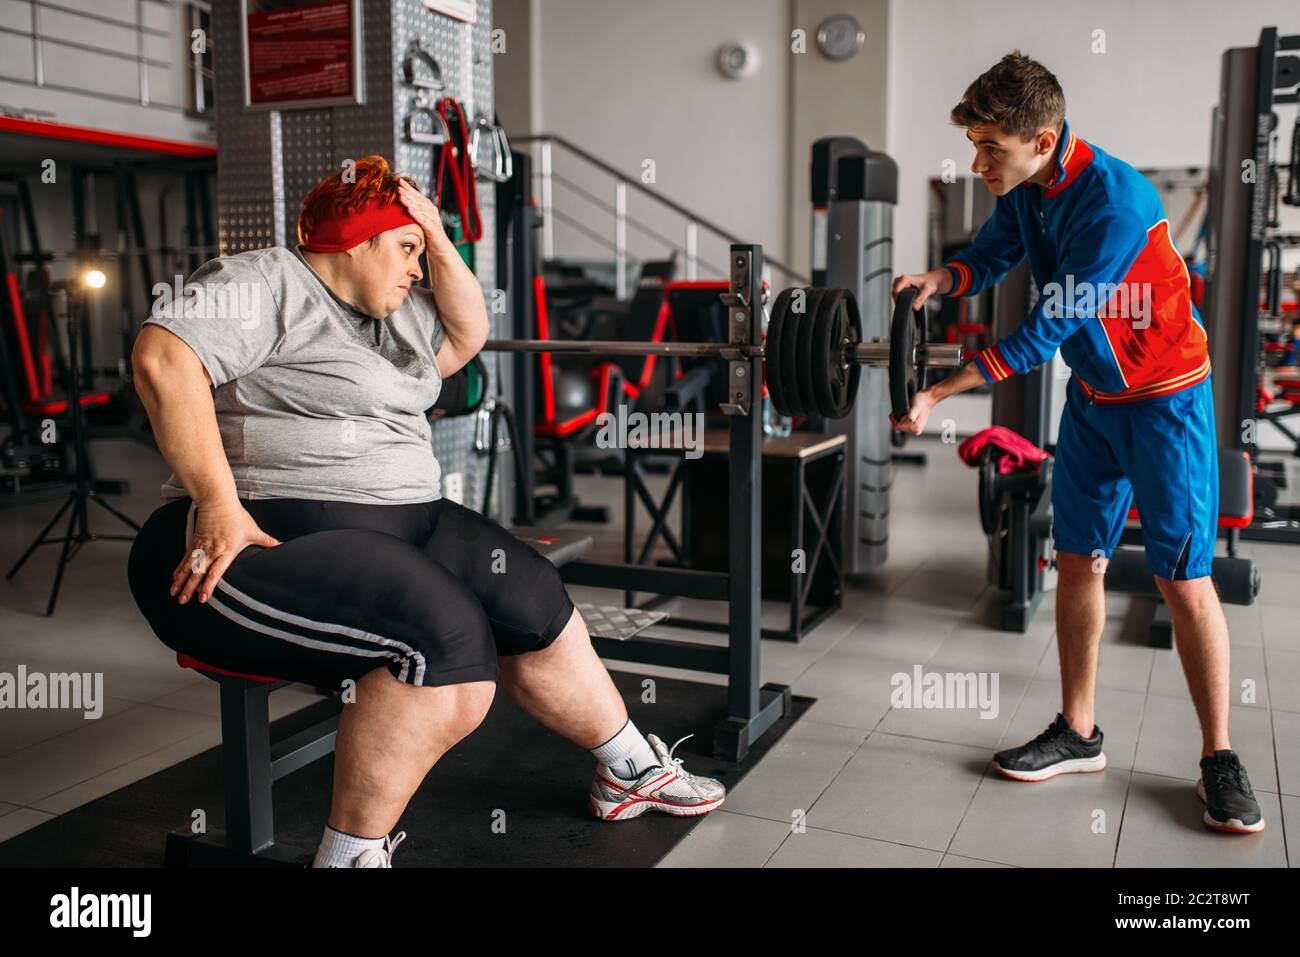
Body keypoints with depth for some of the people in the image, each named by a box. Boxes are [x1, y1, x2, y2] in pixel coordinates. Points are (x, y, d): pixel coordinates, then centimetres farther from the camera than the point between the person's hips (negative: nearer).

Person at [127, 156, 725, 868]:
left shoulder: (392, 311, 20)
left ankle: (633, 770, 22)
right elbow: (162, 357, -21)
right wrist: (220, 506, -27)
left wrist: (439, 239, 12)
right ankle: (350, 853, -15)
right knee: (442, 640, -30)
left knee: (536, 607, 3)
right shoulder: (263, 284, -8)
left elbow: (464, 337, 25)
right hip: (265, 542, -9)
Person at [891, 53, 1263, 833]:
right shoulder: (1024, 190, -6)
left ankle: (1220, 760, 11)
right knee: (1078, 562, 7)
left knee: (1185, 580, -3)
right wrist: (941, 279, -15)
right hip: (1092, 395, 7)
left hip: (1165, 396, -7)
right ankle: (1079, 734, 18)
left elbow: (1044, 332, -28)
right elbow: (992, 255, 10)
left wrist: (937, 396, -25)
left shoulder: (1115, 202, -30)